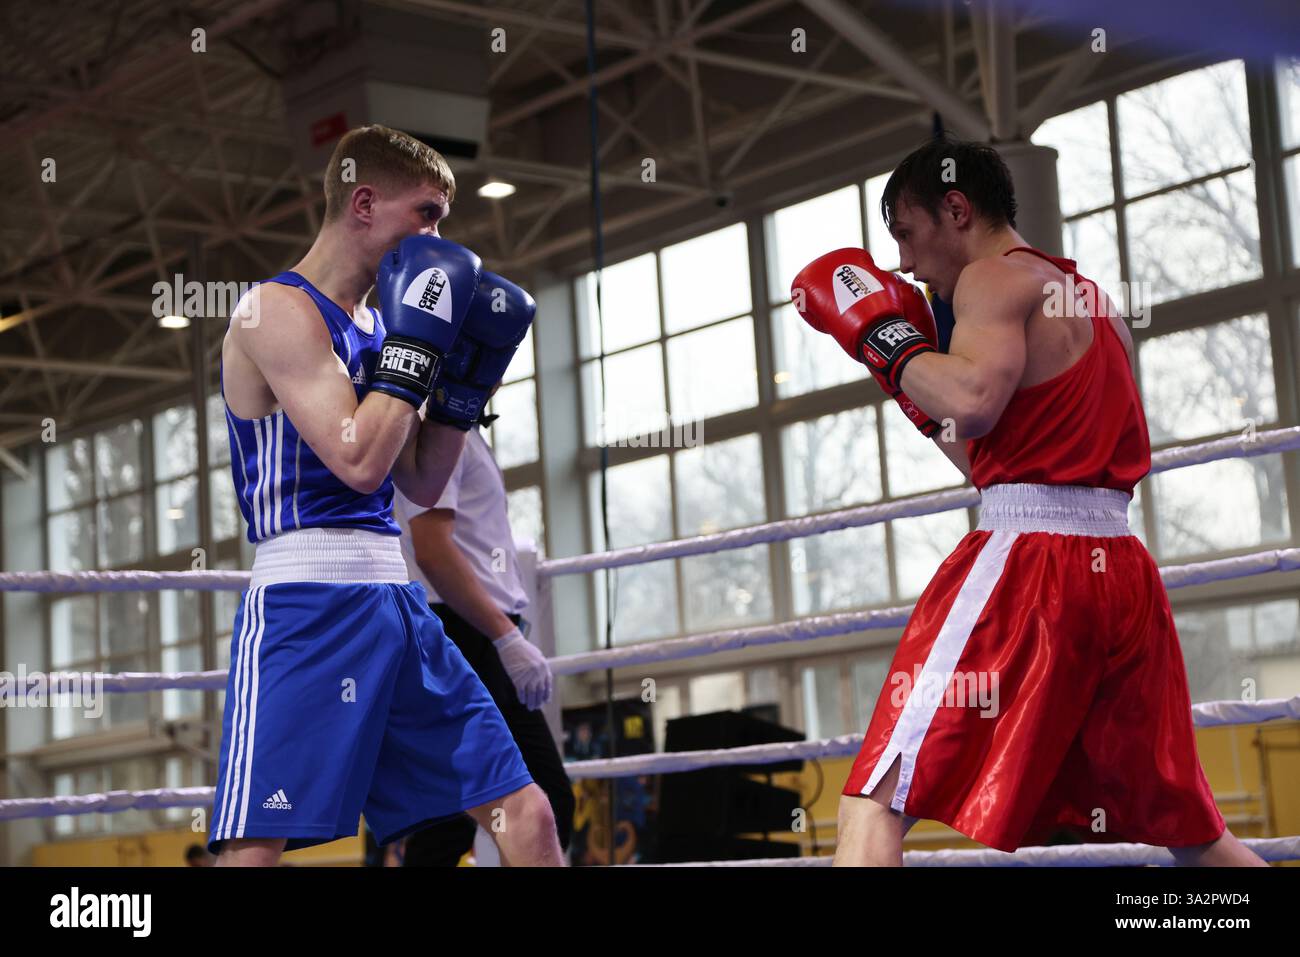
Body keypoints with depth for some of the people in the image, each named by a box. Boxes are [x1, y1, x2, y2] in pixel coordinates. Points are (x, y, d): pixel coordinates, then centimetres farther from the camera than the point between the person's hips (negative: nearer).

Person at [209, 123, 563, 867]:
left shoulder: (375, 322, 18)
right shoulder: (278, 310, -7)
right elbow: (359, 462, -19)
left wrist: (468, 372, 11)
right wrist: (417, 340, -10)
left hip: (397, 600, 8)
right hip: (307, 602, -8)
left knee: (527, 815, 5)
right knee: (254, 844, -15)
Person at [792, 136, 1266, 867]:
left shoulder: (996, 278, 0)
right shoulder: (1096, 305, 26)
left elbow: (973, 399, -20)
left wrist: (880, 335, -4)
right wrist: (906, 376, 30)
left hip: (1025, 562, -9)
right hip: (1121, 569, 9)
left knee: (876, 805, -10)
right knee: (1192, 835, 17)